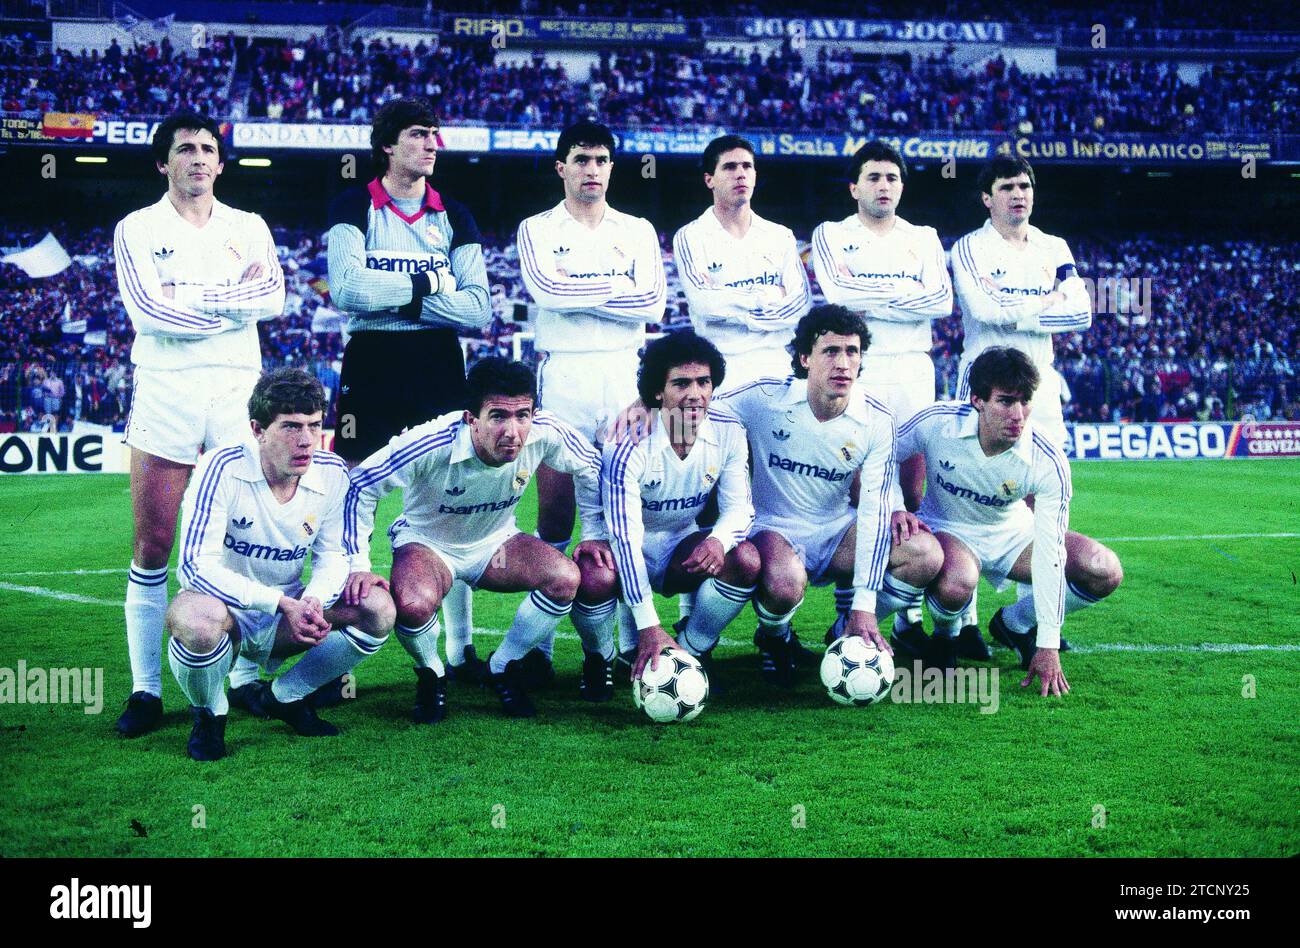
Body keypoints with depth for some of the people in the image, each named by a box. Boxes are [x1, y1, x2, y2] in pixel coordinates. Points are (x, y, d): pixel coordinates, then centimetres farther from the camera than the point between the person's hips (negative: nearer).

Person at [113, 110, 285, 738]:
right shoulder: (137, 229, 5)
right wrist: (237, 299, -6)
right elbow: (149, 310, -10)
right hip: (165, 392, -2)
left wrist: (189, 299, -10)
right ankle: (146, 690, 2)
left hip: (238, 391, 2)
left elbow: (274, 295, -3)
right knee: (153, 547, -3)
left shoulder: (248, 228, 14)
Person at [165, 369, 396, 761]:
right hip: (226, 608, -5)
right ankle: (209, 714, -6)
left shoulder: (332, 473, -8)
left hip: (288, 613, 5)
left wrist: (313, 601, -20)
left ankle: (284, 698, 5)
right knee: (196, 618, -40)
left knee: (379, 608, -16)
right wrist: (281, 604, -34)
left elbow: (332, 553, 5)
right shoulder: (222, 468, -23)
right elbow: (196, 565, -27)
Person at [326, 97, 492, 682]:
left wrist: (395, 294, -11)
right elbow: (346, 288, -16)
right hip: (370, 365, -3)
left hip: (439, 367, 3)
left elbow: (478, 310, -2)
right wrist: (426, 288, -10)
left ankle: (460, 648, 12)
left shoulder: (455, 217, 10)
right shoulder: (354, 208, 2)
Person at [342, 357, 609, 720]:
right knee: (414, 604, -37)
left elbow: (590, 468, -2)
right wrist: (358, 566, -24)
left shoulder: (545, 434, -25)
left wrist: (594, 535, -3)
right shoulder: (431, 444, -35)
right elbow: (360, 486, -22)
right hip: (426, 542, -3)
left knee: (566, 578, -24)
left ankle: (503, 668, 2)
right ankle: (431, 676, -1)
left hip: (495, 542, 4)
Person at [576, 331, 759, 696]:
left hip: (681, 549, 4)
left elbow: (740, 507, -6)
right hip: (628, 550, -4)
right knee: (595, 580, -37)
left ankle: (692, 650, 0)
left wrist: (718, 540, -35)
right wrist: (648, 626, -38)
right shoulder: (628, 445, -26)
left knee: (746, 559, -25)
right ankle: (599, 658, -2)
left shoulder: (729, 434, -12)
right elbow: (625, 533, -31)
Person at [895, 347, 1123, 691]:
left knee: (1105, 572, -15)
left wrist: (1048, 645, -23)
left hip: (1012, 534, 3)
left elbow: (1049, 556, -23)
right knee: (956, 584, -40)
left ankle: (1014, 623, 12)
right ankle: (945, 635, 0)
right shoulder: (936, 422, -26)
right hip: (946, 530, -3)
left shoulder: (1049, 463, -25)